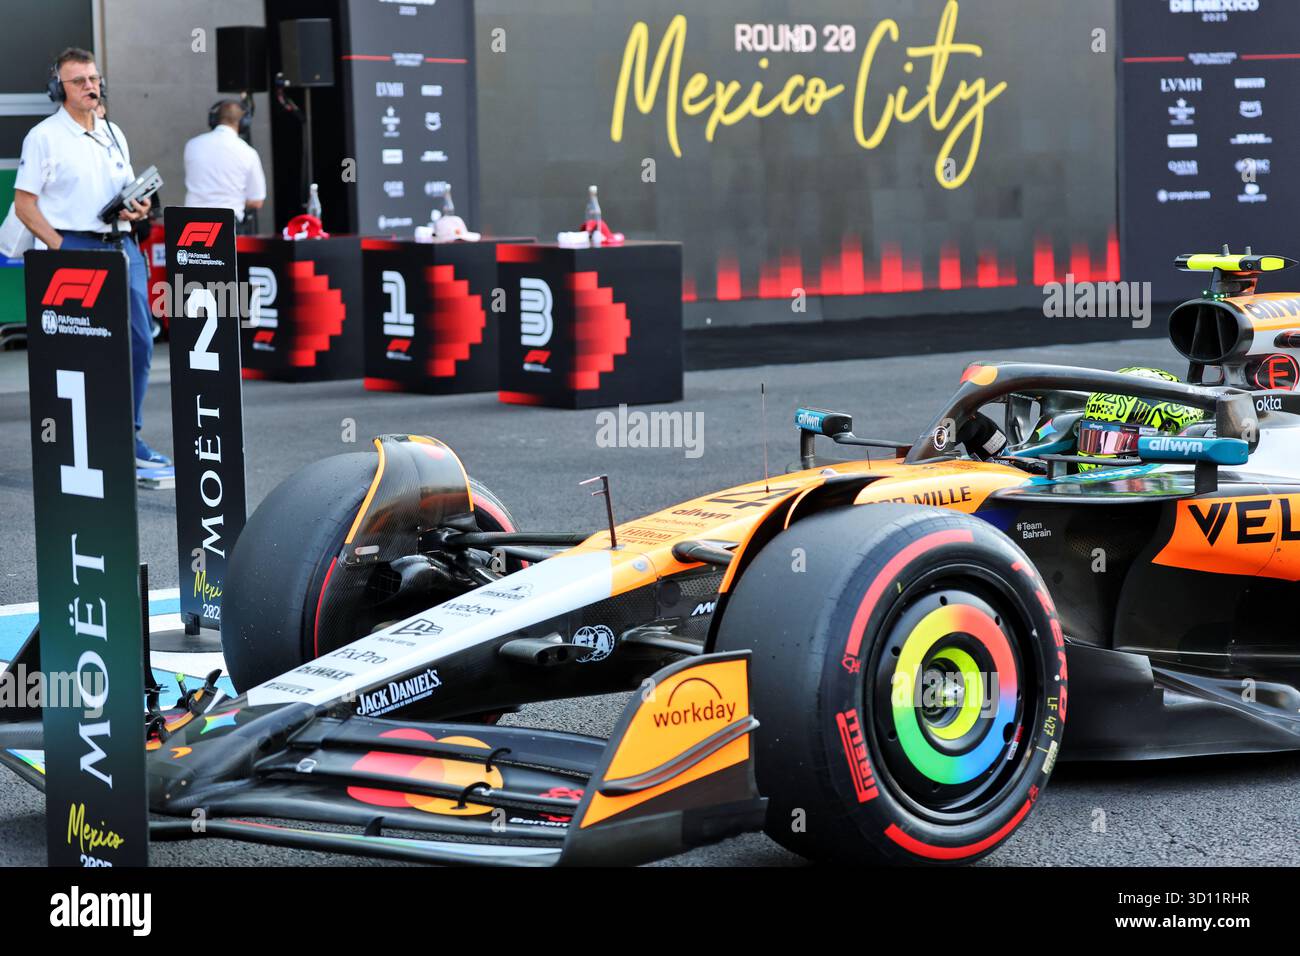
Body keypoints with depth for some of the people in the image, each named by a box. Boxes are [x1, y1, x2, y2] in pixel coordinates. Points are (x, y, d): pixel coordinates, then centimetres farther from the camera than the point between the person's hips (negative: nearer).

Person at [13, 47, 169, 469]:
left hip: (123, 246, 6)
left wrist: (138, 209, 2)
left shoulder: (113, 134, 16)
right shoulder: (43, 136, -2)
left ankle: (128, 438, 14)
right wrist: (60, 246, -14)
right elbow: (24, 203, -4)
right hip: (76, 249, -6)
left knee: (139, 342, 3)